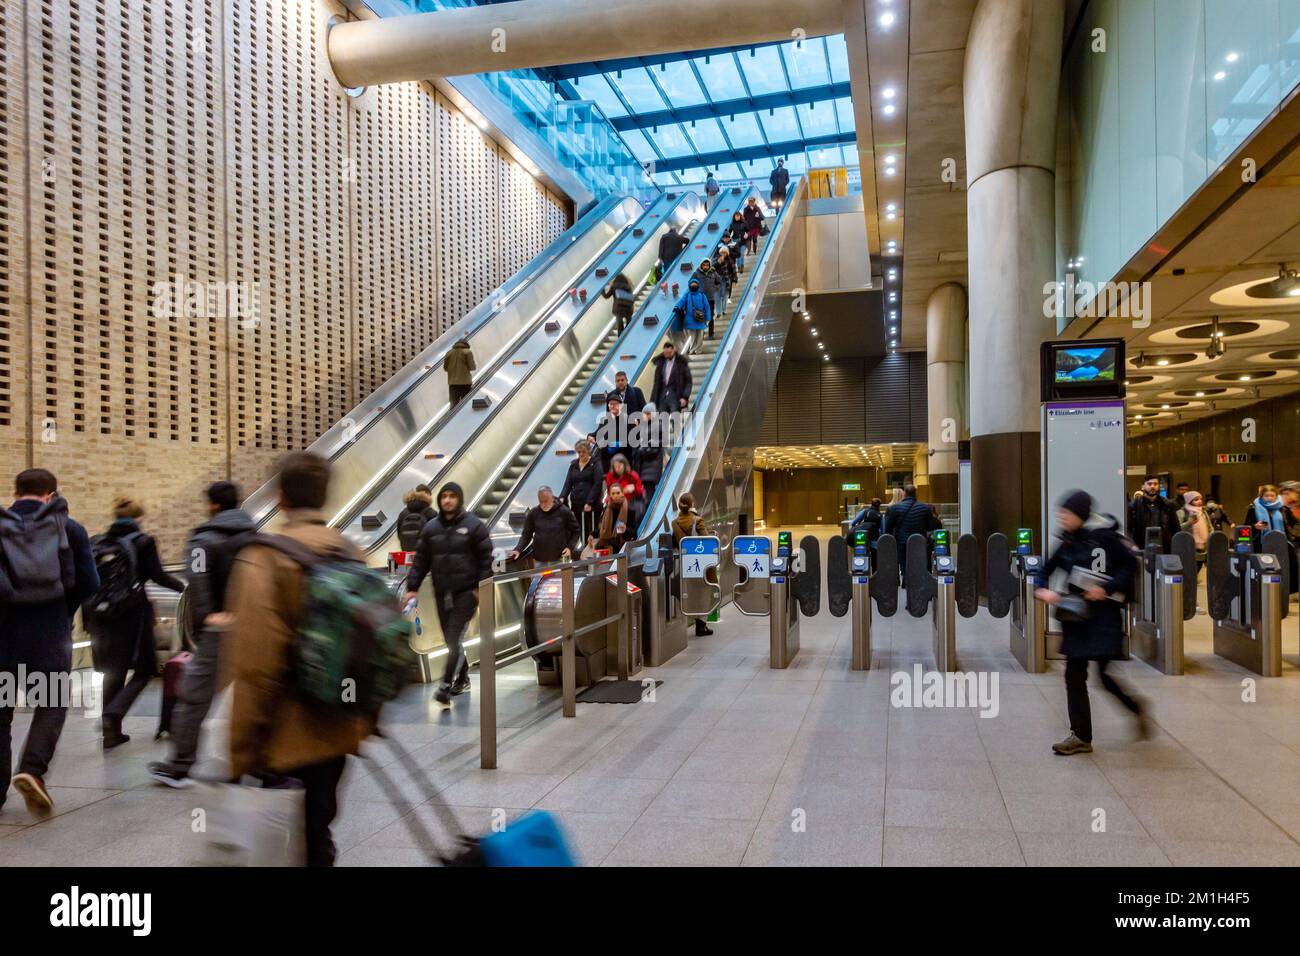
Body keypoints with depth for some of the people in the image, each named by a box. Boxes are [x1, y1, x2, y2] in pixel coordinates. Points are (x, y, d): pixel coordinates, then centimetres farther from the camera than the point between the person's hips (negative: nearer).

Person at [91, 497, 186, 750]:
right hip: (133, 614, -5)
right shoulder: (142, 542, -6)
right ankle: (113, 714, -13)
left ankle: (111, 732, 18)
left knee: (113, 672, 14)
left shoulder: (97, 542, 7)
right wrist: (183, 586, 8)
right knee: (144, 670, 7)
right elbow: (158, 576, -7)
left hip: (102, 615, 5)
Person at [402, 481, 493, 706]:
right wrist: (412, 588, 4)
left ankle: (446, 686, -14)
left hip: (466, 592, -5)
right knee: (450, 639, 12)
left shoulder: (474, 525, -3)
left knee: (455, 637, -12)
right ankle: (462, 679, 28)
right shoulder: (431, 528, 9)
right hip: (441, 592, 5)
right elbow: (421, 560, 10)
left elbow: (486, 558, -4)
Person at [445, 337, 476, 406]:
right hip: (465, 382, -3)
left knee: (454, 404, 4)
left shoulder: (449, 353, 8)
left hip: (453, 383, 3)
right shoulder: (468, 352, -4)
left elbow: (445, 367, 8)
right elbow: (472, 367, -9)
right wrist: (476, 364, 12)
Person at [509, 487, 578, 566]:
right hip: (539, 561, 2)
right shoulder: (533, 513, 1)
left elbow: (575, 531, 6)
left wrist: (570, 547, -7)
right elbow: (526, 535, 5)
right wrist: (518, 550, -10)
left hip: (560, 559, -1)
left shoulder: (564, 512, -3)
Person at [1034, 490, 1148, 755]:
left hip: (1104, 614, -6)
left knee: (1104, 674, -7)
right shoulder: (1065, 545, 5)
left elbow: (1131, 564, -7)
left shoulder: (1102, 536, -10)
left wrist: (1107, 588, -17)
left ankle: (1135, 706, 25)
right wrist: (1042, 591, -8)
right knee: (1074, 674, 4)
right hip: (1076, 615, 6)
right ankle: (1081, 736, 13)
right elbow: (1045, 571, 11)